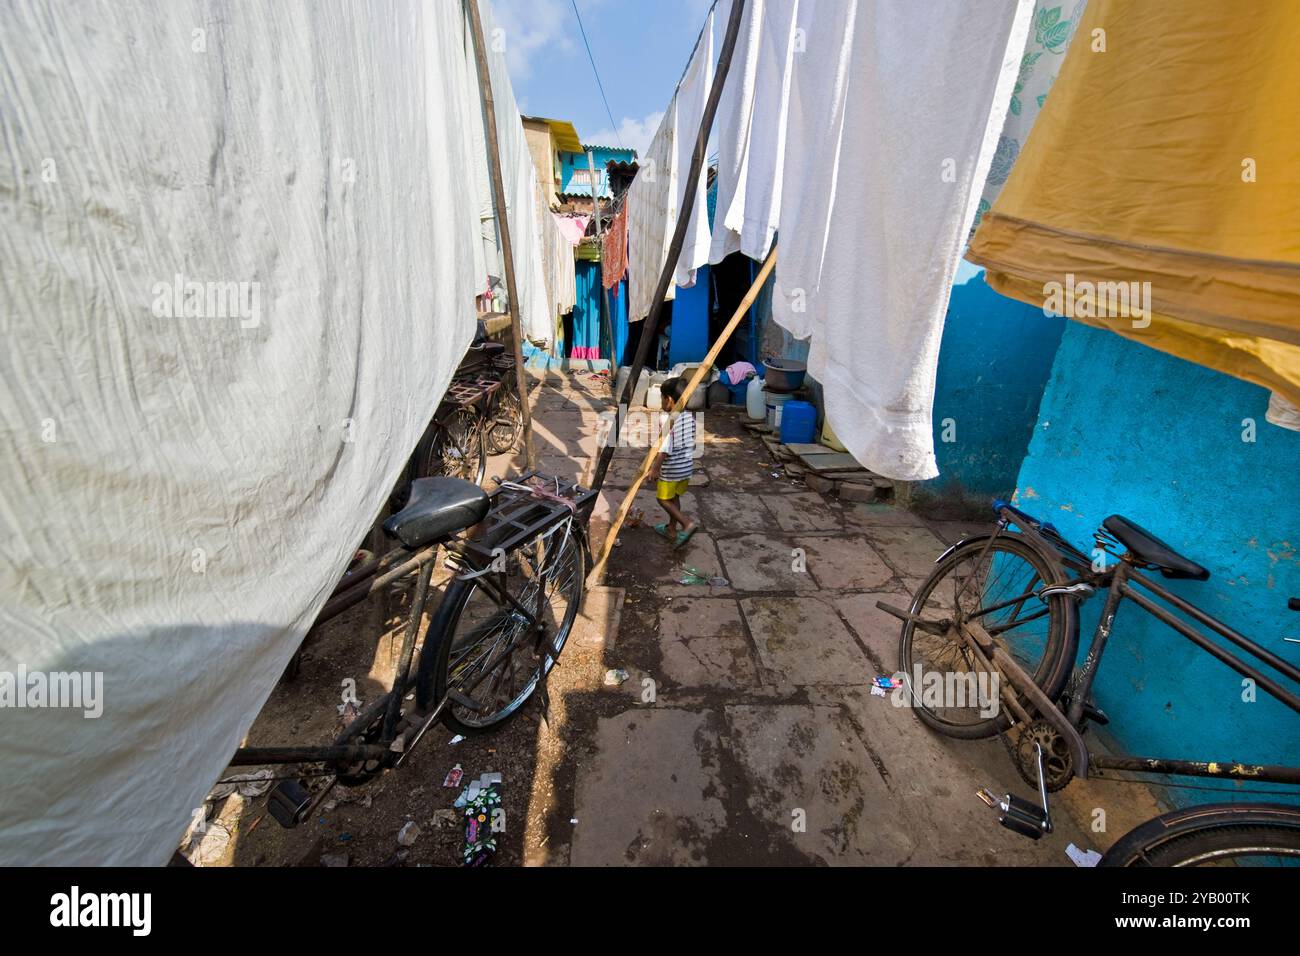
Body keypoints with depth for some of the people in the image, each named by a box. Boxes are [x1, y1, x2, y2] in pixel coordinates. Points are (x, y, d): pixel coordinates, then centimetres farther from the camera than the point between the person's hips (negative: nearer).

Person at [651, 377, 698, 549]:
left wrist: (655, 469, -15)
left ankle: (687, 524, -2)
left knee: (663, 499, 9)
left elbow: (664, 449, -24)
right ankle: (671, 529, 32)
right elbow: (693, 443, 9)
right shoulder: (690, 416, 0)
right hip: (687, 466, 8)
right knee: (674, 497, 20)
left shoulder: (667, 420, -23)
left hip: (671, 469, -7)